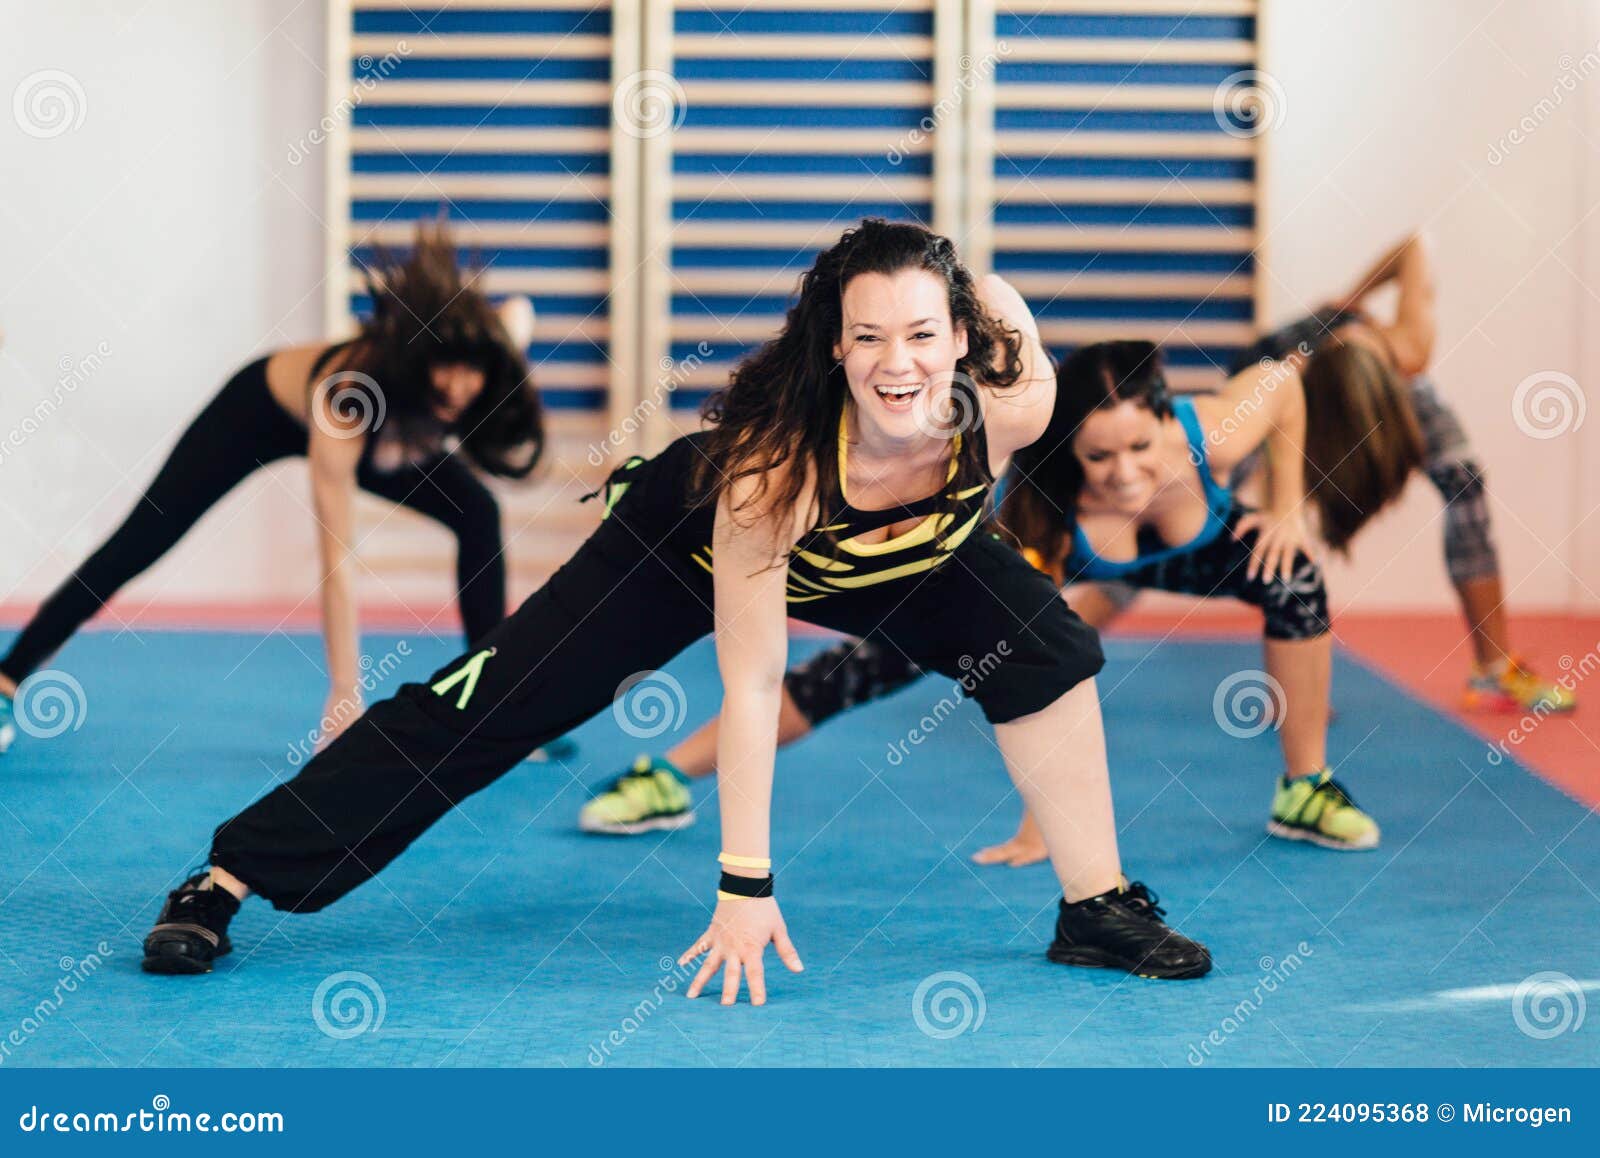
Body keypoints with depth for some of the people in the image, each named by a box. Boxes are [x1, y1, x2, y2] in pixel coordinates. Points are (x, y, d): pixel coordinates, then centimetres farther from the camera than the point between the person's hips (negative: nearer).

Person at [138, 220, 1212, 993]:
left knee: (1047, 644, -14)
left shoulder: (1009, 404, -37)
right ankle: (221, 884, -4)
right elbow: (751, 684, -38)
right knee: (489, 702, -9)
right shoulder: (772, 459, -45)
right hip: (693, 538, -4)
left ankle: (1099, 910, 4)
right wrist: (745, 886, -37)